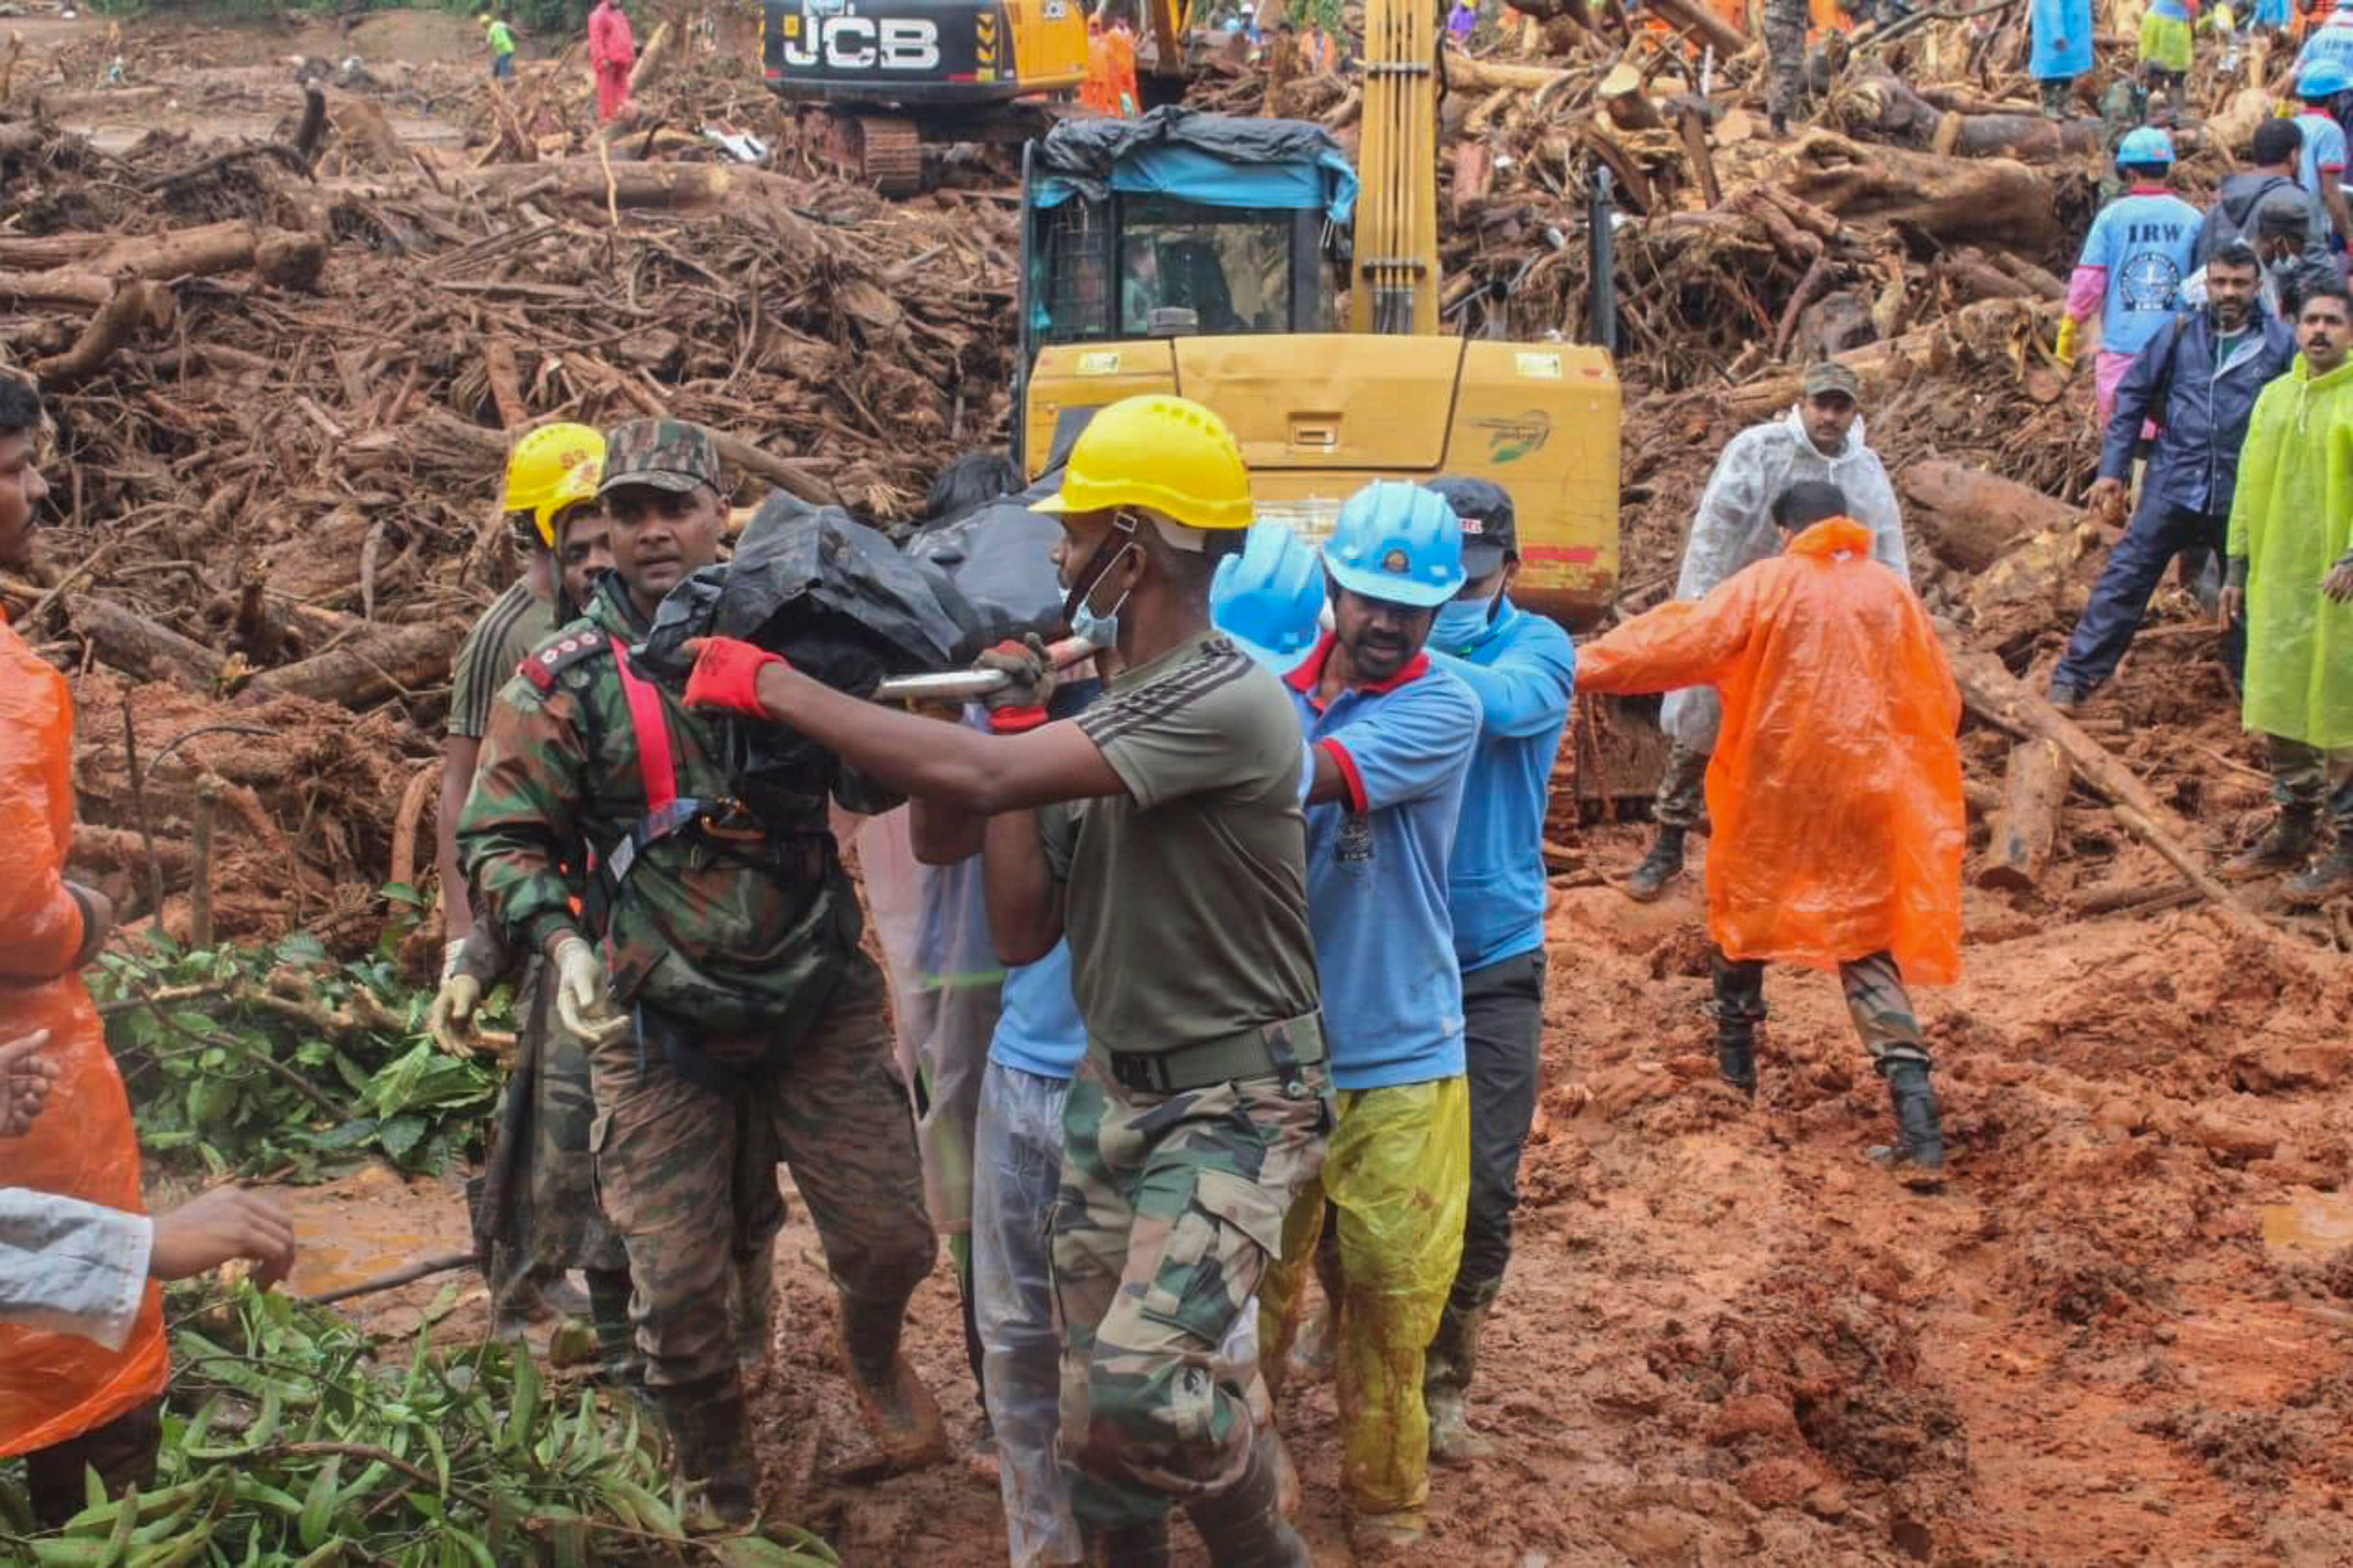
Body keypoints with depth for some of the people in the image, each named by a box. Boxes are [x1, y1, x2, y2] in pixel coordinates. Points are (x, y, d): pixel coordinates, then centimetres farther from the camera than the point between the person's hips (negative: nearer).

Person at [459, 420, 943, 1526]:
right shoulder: (566, 678, -3)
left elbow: (880, 787, 6)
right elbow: (499, 836, -1)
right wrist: (560, 940, -18)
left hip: (820, 1000, 1)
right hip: (657, 1022, -1)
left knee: (889, 1237, 4)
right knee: (677, 1288, 4)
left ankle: (873, 1359, 41)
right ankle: (722, 1505, 28)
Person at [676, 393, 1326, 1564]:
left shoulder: (1229, 701, -22)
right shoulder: (1099, 715, 6)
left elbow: (979, 779, -30)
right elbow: (1024, 933, 5)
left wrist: (775, 687, -20)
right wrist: (1017, 720, 1)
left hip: (1235, 1107, -8)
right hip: (1112, 1093, 8)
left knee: (1140, 1388, -24)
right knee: (1092, 1414, 9)